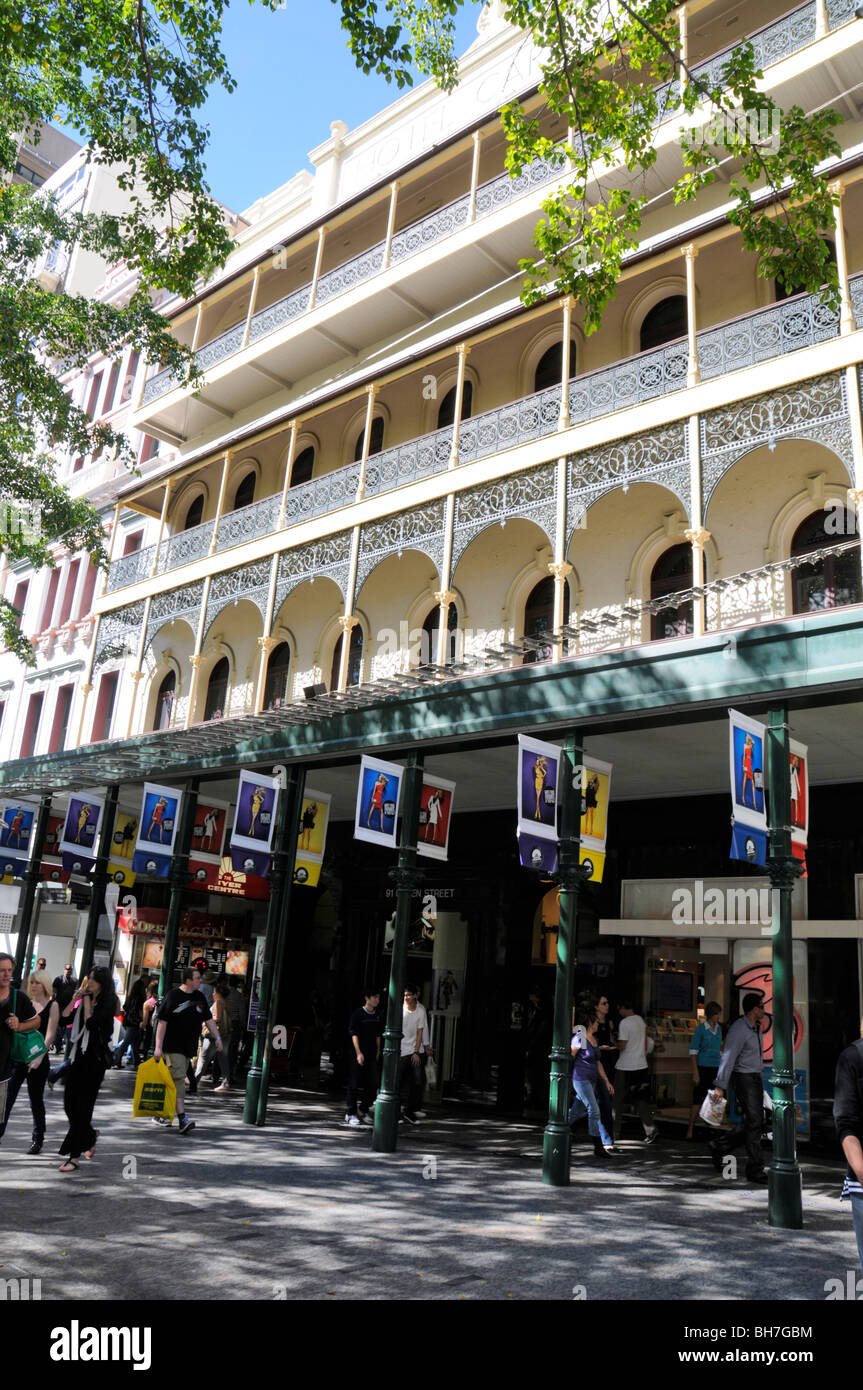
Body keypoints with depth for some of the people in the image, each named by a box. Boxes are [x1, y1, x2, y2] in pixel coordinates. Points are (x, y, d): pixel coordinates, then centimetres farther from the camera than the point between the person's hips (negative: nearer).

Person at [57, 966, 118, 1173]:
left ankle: (74, 1157, -1)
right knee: (69, 1104, 10)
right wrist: (75, 998, -3)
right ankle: (90, 1134, 35)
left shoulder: (107, 1003, -8)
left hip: (94, 1058, -7)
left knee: (83, 1105, -5)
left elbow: (91, 1023, -21)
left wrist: (87, 1001, -11)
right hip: (78, 1056, 7)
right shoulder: (84, 999, 11)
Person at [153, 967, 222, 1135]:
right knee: (178, 1078, -14)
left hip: (189, 1046, 6)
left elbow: (208, 1019, 16)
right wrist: (158, 1047, -14)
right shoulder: (173, 996, -8)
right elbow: (162, 1022, -9)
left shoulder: (199, 997, 11)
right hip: (173, 1046, -6)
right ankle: (182, 1118, -19)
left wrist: (217, 1037, 5)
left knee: (177, 1079, 10)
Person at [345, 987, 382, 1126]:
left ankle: (364, 1110, 20)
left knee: (373, 1084, 4)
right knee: (354, 1084, 1)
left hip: (372, 1056, 5)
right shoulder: (358, 1014, -9)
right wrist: (358, 1053, -17)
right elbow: (354, 1034, -11)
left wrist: (378, 1052, 13)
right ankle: (351, 1113, 11)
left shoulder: (377, 1015, 9)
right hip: (357, 1055, -5)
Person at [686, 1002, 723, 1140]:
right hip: (703, 1068, -6)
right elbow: (693, 1052, -8)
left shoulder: (718, 1029, 10)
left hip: (716, 1068, 6)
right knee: (698, 1099, -6)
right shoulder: (700, 1029, -8)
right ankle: (690, 1130, 0)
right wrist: (695, 1072, -13)